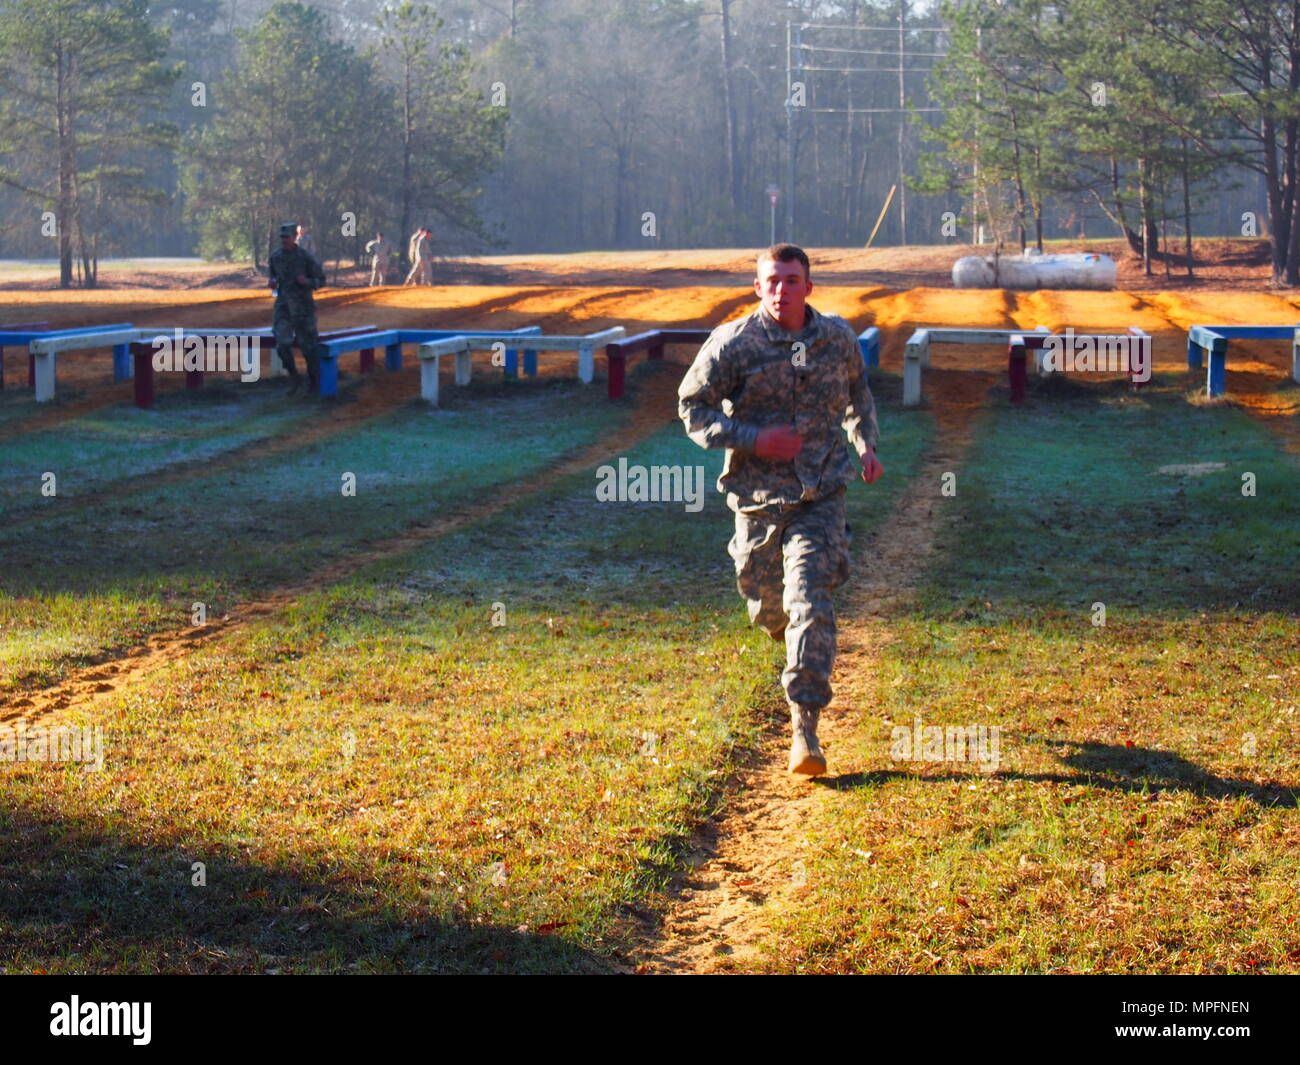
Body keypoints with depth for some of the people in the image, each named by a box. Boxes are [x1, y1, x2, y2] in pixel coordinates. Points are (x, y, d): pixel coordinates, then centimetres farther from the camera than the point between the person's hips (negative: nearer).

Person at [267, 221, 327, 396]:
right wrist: (273, 282, -4)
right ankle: (294, 379, 8)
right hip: (283, 307, 3)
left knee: (308, 346, 4)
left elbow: (320, 280, -3)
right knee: (282, 345, -12)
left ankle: (314, 383, 22)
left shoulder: (305, 258, -11)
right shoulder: (275, 257, 2)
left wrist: (307, 282, -24)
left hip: (303, 307, -3)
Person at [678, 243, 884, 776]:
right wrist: (753, 439, -17)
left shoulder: (838, 338, 3)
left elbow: (858, 392, 23)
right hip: (758, 495, 0)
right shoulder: (733, 343, -8)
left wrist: (866, 443, 7)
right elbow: (692, 407, -4)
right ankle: (804, 652, 51)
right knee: (766, 609, 12)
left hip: (820, 496, 0)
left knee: (809, 602, -15)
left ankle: (805, 729, -14)